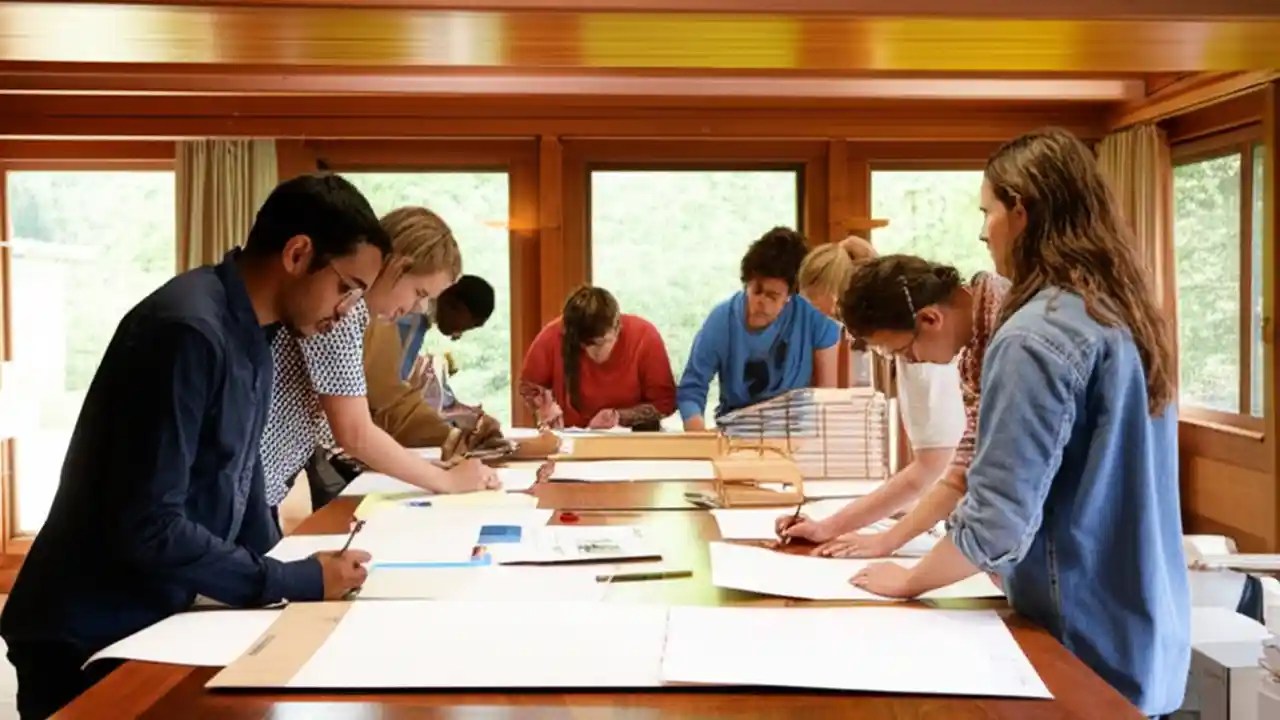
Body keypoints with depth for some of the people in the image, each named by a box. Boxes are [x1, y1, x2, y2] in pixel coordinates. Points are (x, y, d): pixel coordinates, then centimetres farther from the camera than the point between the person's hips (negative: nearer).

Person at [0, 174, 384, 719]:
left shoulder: (251, 335, 4)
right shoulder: (189, 330, -25)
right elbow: (147, 529, -28)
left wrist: (299, 573, -1)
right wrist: (296, 583, -20)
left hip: (149, 622, 8)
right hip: (87, 641, -8)